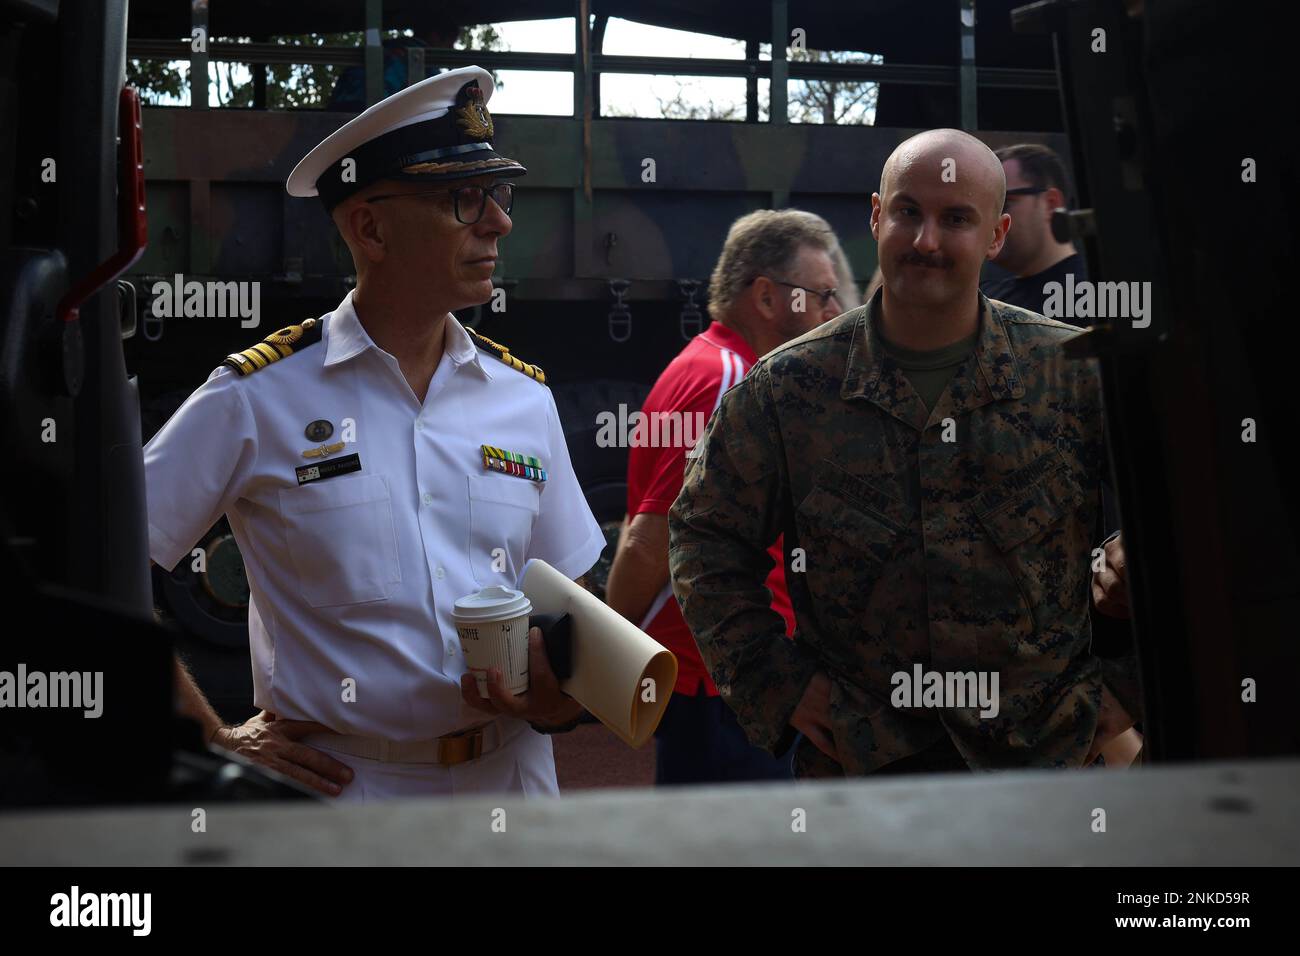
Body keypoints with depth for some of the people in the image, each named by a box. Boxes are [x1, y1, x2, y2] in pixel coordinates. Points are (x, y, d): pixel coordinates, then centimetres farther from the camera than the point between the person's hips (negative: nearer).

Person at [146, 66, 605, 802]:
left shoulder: (526, 397, 2)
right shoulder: (258, 397, -10)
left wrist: (564, 693, -11)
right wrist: (213, 743, -10)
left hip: (511, 777, 4)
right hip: (340, 788, -3)